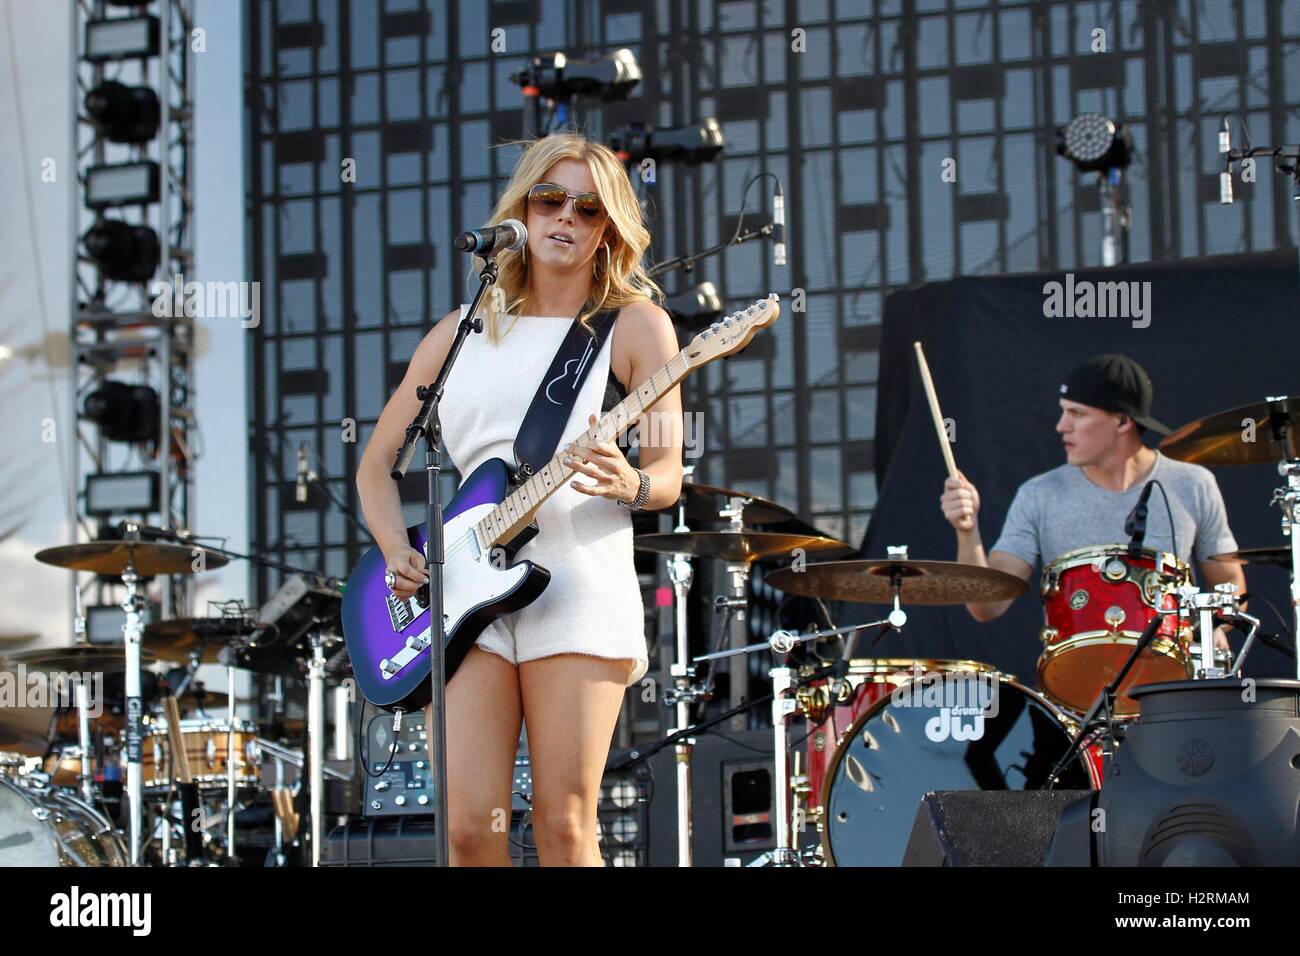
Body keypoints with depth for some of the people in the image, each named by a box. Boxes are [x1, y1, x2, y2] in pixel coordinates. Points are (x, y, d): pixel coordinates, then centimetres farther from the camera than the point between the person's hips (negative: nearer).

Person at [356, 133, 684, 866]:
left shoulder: (635, 324, 7)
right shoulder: (462, 332, 17)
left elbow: (668, 475, 2)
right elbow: (378, 462, 21)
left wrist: (630, 485, -21)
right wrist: (397, 552, 3)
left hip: (580, 591, -3)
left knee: (565, 829, -6)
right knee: (471, 827, -6)